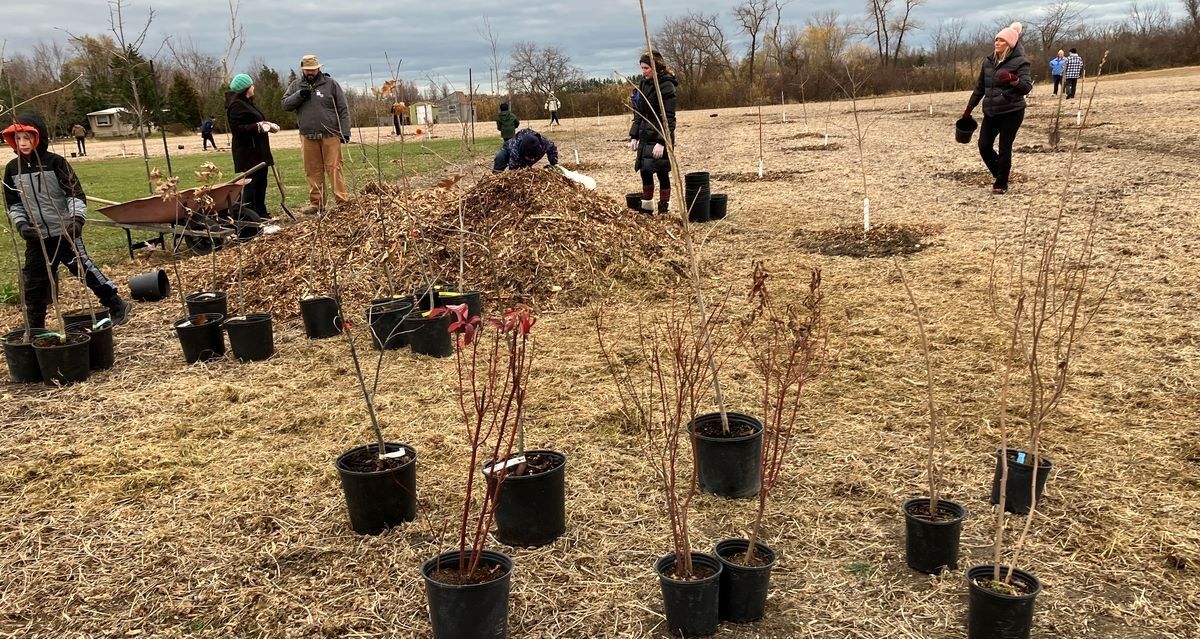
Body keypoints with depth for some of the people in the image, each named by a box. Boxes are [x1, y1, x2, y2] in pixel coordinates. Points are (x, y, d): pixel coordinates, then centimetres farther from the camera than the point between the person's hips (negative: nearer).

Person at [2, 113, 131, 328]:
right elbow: (12, 202, 13)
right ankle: (35, 328, 21)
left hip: (64, 232, -4)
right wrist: (21, 224, -3)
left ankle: (117, 306, 9)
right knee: (34, 282, 9)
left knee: (84, 268, -4)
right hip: (36, 236, 4)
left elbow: (76, 193, -10)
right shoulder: (12, 169, 4)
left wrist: (77, 218, -23)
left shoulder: (55, 162, -8)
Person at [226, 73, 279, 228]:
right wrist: (258, 127, -25)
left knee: (261, 182, 15)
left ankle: (261, 212, 24)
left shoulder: (247, 103, 18)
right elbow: (237, 128, -22)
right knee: (250, 184, -9)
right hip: (248, 153, -11)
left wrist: (267, 125, 11)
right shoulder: (236, 105, -14)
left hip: (258, 151, 11)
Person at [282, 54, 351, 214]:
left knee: (334, 168, -6)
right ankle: (316, 202, 13)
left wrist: (345, 132, -6)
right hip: (308, 137, 3)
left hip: (330, 135, -3)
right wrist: (299, 95, -9)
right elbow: (285, 104, 8)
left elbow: (343, 109, 1)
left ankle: (342, 201, -4)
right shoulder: (296, 85, 13)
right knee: (313, 171, 5)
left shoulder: (330, 84, 3)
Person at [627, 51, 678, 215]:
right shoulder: (644, 84, 10)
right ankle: (646, 210, 20)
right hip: (645, 137, 7)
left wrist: (662, 142, -24)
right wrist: (634, 136, 7)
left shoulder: (666, 86, -12)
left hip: (660, 138, -7)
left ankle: (664, 210, 6)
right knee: (644, 172, 10)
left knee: (662, 173, -2)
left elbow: (668, 118, -17)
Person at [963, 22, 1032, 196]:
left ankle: (1001, 184, 12)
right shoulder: (988, 61, 8)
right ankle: (1000, 173, 28)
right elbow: (980, 87, 16)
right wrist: (969, 108, 16)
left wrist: (1013, 79, -38)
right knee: (984, 146, 4)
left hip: (1011, 113, -6)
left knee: (1004, 149, -2)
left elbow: (1026, 88, -19)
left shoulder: (1019, 62, -10)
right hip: (990, 113, 6)